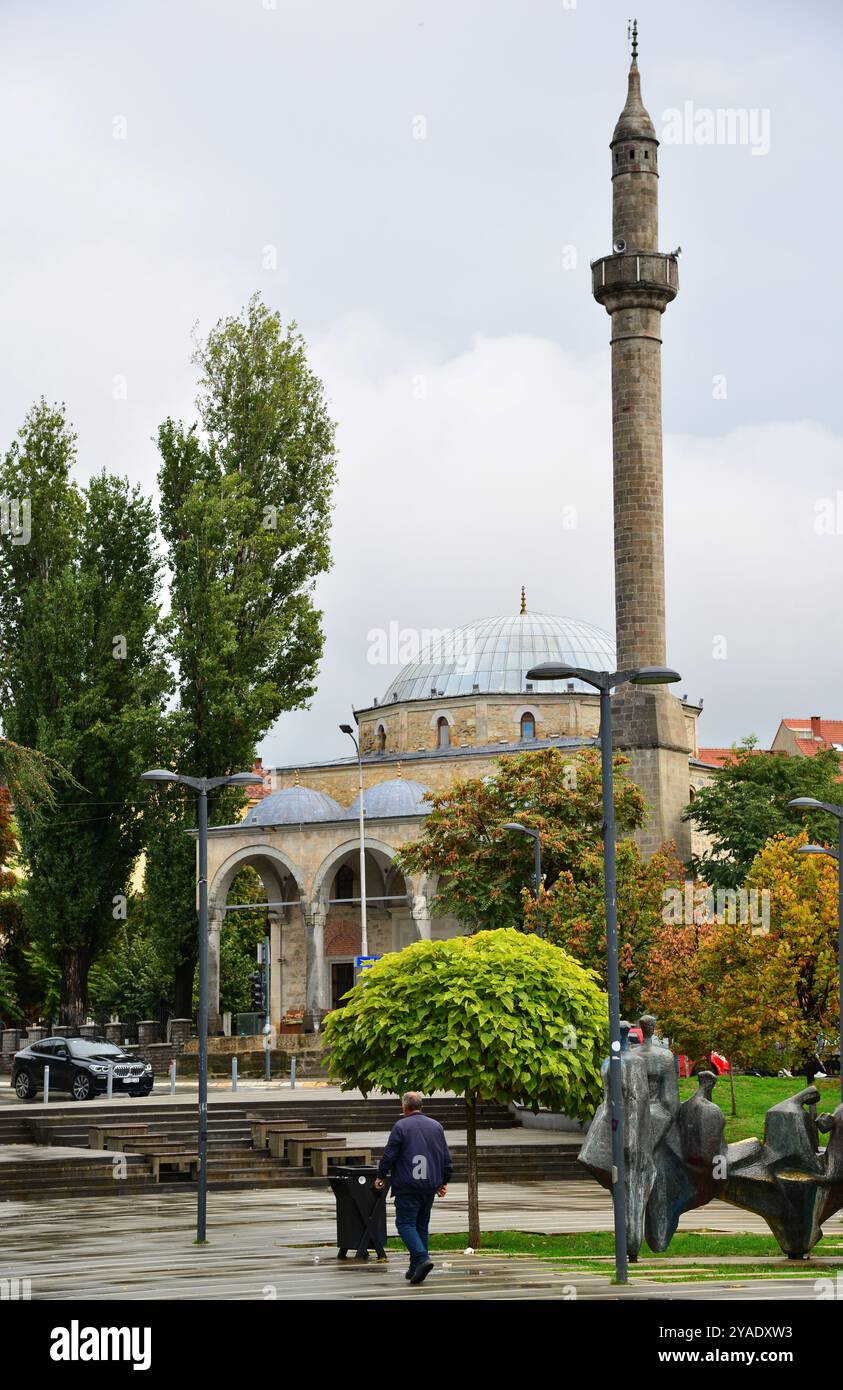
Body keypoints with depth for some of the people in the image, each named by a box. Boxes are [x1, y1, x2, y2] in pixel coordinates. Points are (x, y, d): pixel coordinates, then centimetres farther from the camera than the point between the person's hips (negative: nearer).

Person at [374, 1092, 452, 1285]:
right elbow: (446, 1158, 13)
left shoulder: (400, 1127, -8)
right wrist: (444, 1182, 23)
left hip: (407, 1186, -6)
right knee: (422, 1225, 13)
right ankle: (415, 1269, 13)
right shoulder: (436, 1126, 9)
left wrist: (380, 1176, 9)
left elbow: (389, 1155, -6)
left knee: (405, 1223, -3)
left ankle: (422, 1258, -23)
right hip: (430, 1186, 6)